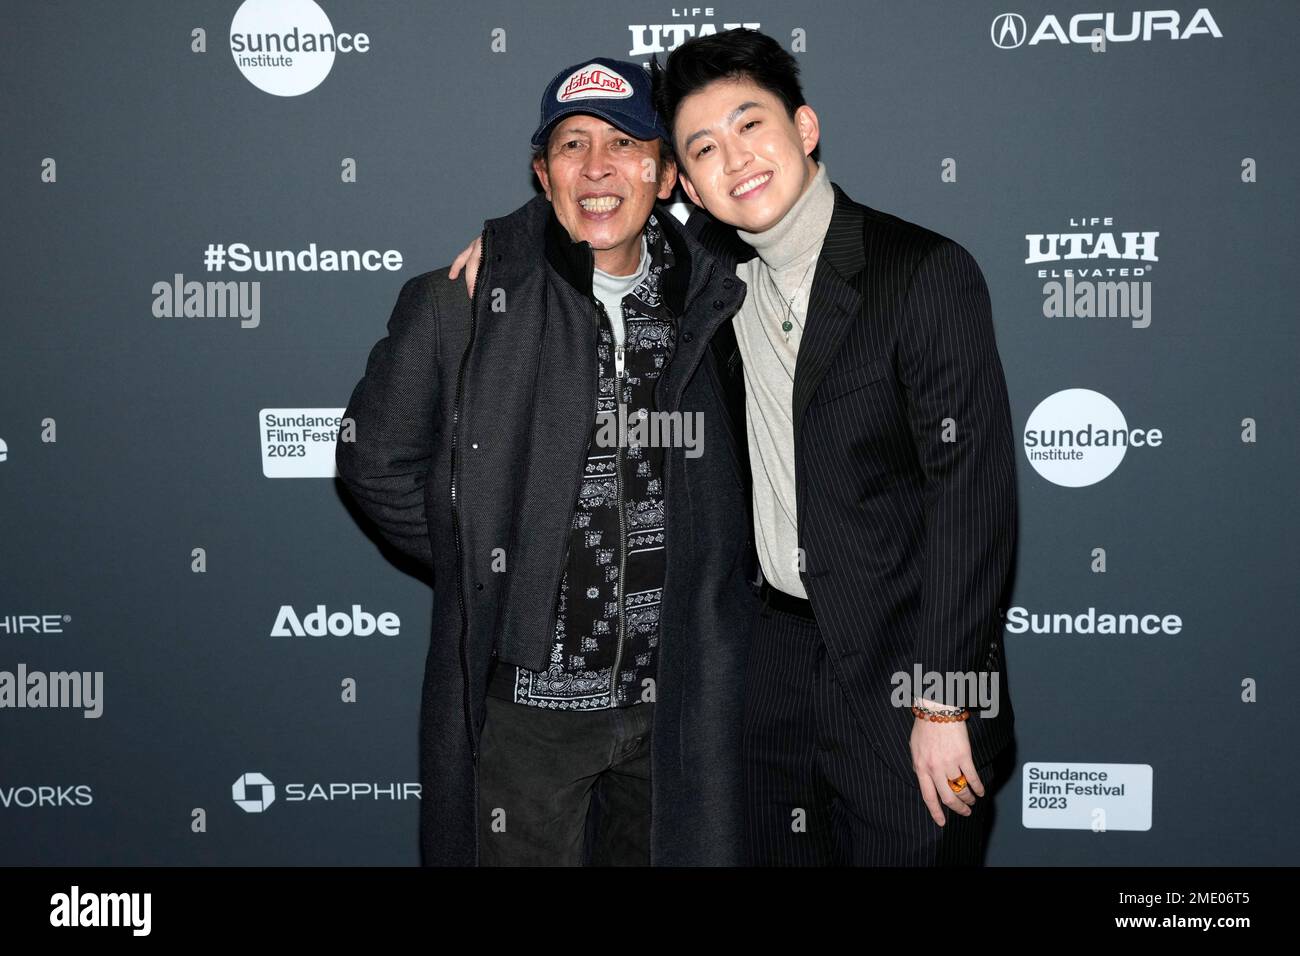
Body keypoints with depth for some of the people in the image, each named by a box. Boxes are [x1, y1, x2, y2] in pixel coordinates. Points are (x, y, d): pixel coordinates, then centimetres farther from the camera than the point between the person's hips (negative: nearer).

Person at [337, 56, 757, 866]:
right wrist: (481, 565, 1)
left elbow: (741, 470, 17)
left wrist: (727, 581, 7)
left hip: (676, 704, 3)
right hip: (527, 703, -3)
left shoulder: (712, 304, 2)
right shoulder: (461, 300, -8)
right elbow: (377, 463, 1)